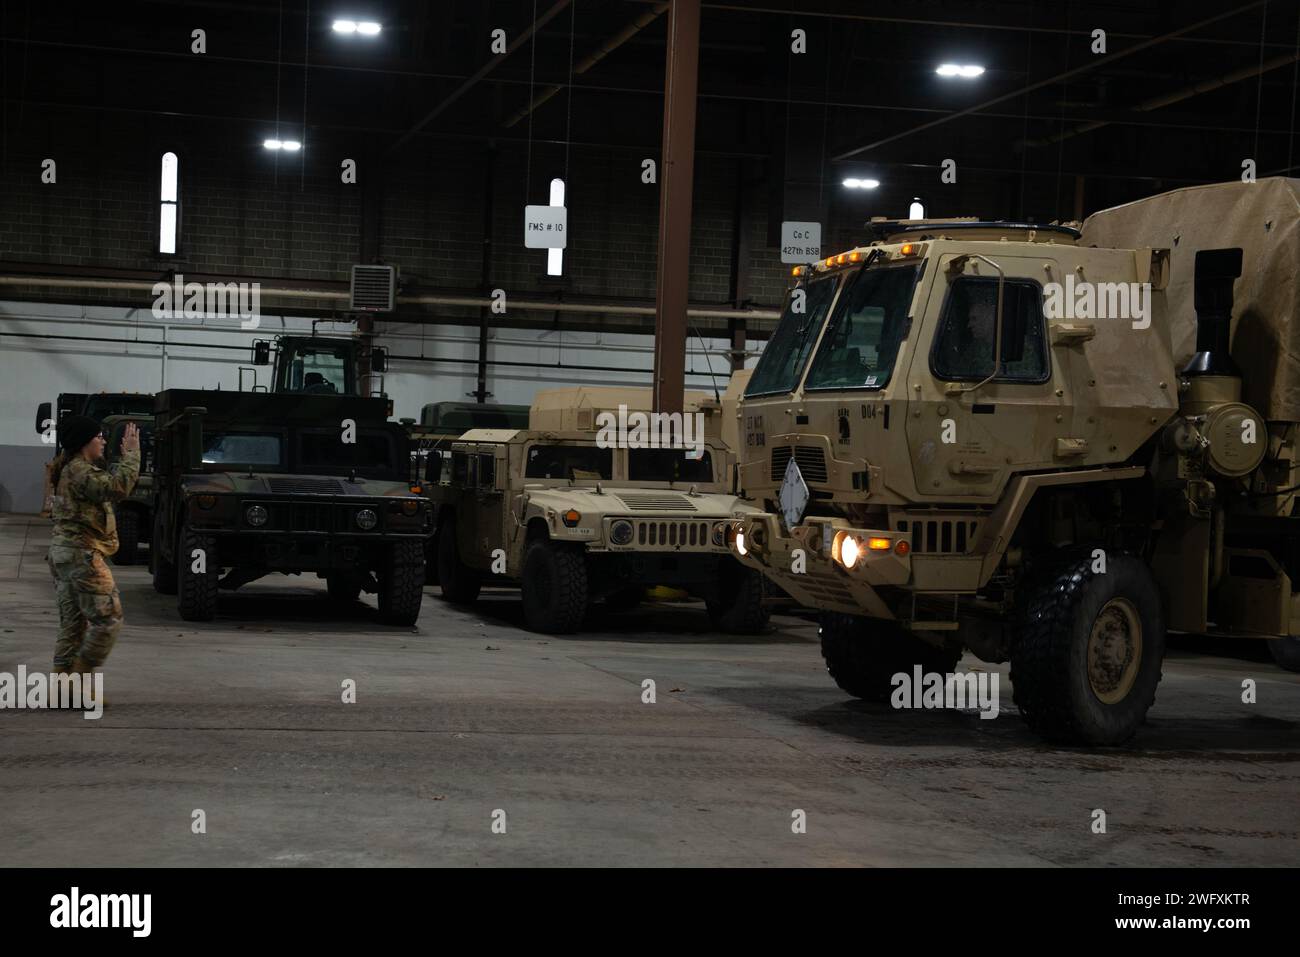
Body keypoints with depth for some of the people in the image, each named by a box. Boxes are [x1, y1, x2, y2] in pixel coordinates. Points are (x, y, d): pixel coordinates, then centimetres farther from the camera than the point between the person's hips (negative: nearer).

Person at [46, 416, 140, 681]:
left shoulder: (69, 470, 17)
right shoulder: (80, 471, -15)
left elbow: (107, 481, 24)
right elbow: (117, 488, -28)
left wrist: (124, 458, 18)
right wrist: (131, 454, -19)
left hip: (62, 551, 11)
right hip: (82, 553, -11)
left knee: (72, 622, 12)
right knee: (108, 619, -6)